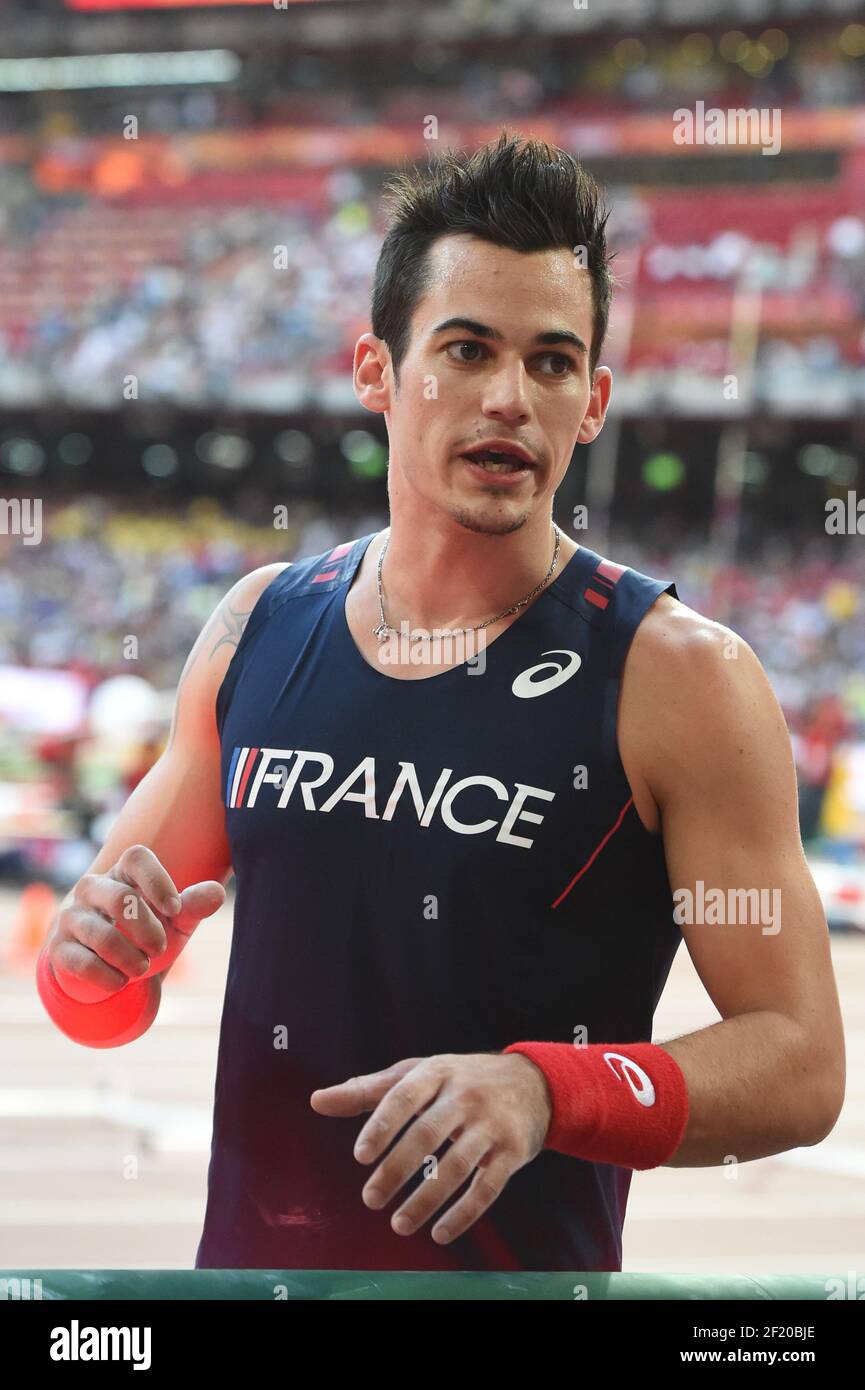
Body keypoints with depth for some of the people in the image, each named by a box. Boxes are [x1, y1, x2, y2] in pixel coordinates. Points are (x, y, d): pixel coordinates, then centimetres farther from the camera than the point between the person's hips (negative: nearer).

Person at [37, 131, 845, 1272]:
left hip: (526, 1272, -4)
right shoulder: (258, 629, 2)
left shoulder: (675, 673, -11)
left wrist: (544, 1092, -27)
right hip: (246, 1263, 4)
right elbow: (109, 1003, 11)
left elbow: (798, 1061, -14)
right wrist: (94, 953, -11)